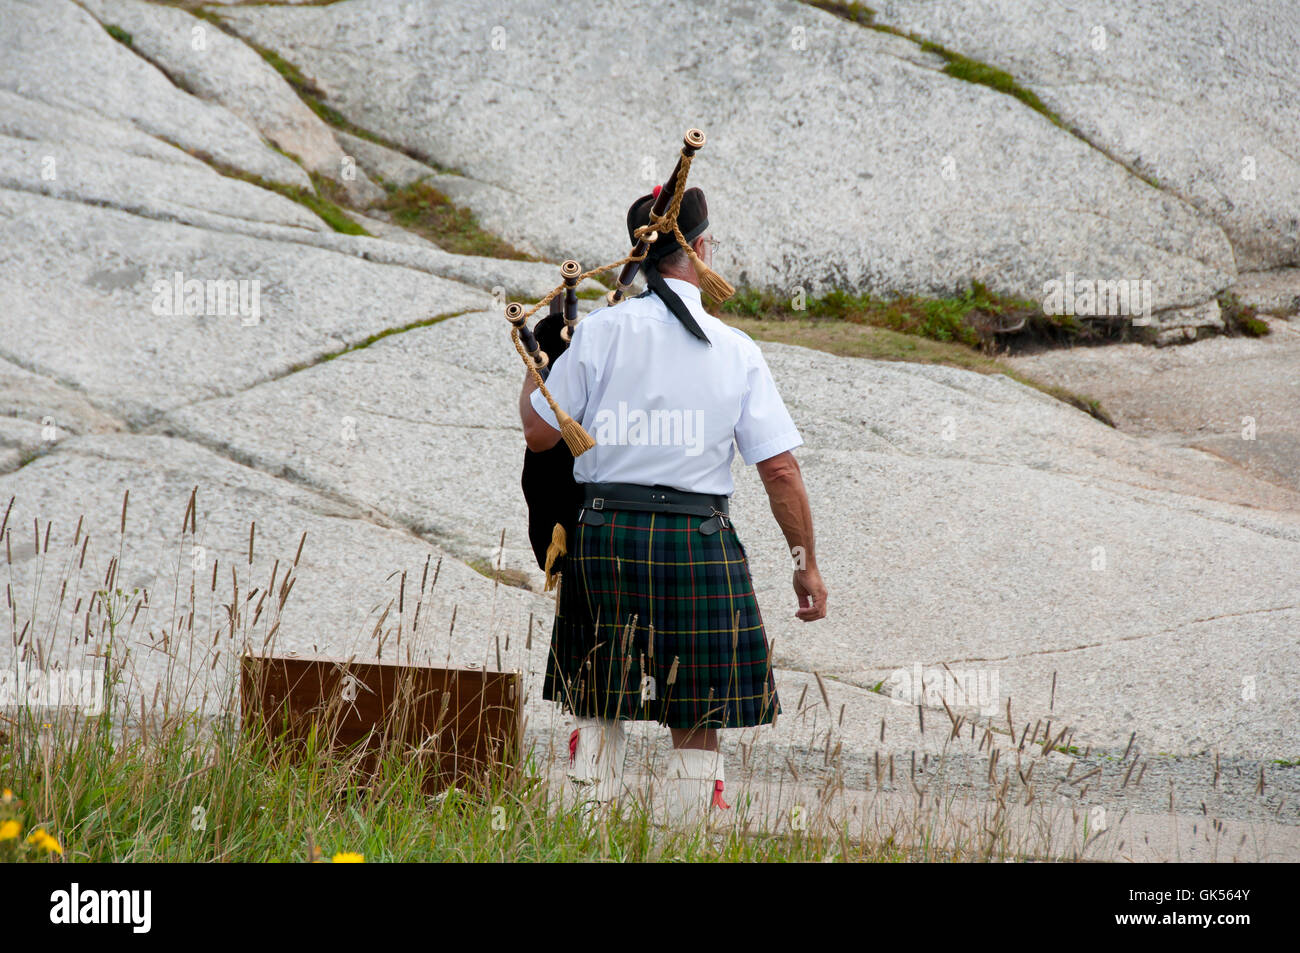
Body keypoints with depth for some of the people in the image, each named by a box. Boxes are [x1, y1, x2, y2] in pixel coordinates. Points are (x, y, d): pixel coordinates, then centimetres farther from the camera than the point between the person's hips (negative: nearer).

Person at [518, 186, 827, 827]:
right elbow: (780, 469, -3)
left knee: (598, 708, 13)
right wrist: (806, 563, 6)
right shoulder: (737, 351, -1)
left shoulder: (600, 331, -2)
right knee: (695, 721, 5)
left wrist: (532, 370, 22)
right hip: (698, 543, -1)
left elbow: (540, 433, 3)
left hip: (606, 533, 1)